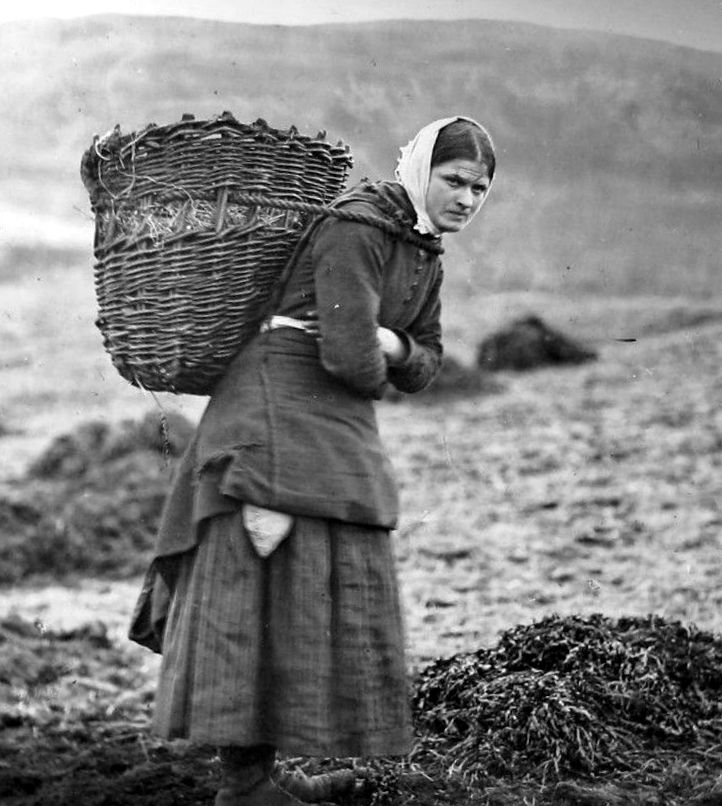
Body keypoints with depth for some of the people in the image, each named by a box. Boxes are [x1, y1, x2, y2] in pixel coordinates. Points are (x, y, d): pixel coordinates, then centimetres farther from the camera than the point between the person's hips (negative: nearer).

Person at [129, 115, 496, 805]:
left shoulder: (424, 256, 13)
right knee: (277, 583, -12)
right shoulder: (355, 231, -17)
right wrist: (372, 366, -3)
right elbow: (349, 353, -25)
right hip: (280, 410, -10)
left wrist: (391, 343, -6)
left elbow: (424, 365, 16)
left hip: (336, 432, 10)